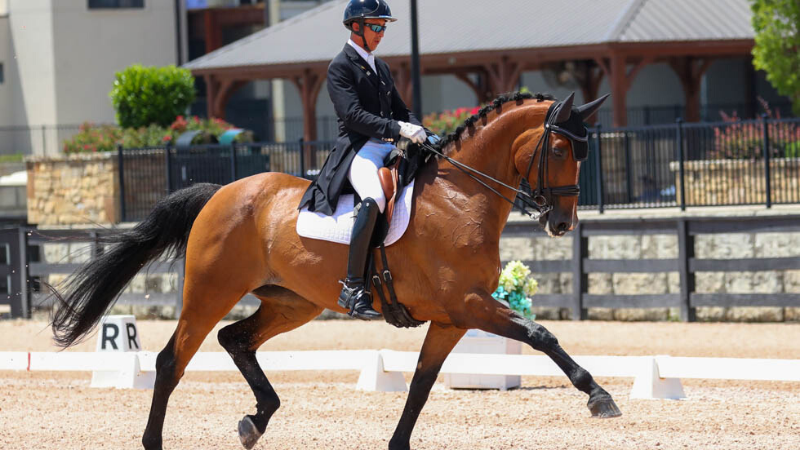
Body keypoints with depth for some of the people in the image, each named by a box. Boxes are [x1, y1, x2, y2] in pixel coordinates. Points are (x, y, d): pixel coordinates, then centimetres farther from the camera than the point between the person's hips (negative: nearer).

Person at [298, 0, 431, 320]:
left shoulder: (381, 67, 22)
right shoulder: (340, 67, -3)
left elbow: (400, 110, 24)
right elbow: (353, 115, -16)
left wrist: (423, 134, 3)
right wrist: (398, 129, -24)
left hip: (389, 149, 9)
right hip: (358, 150, -9)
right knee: (374, 198, -36)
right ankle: (353, 287, -36)